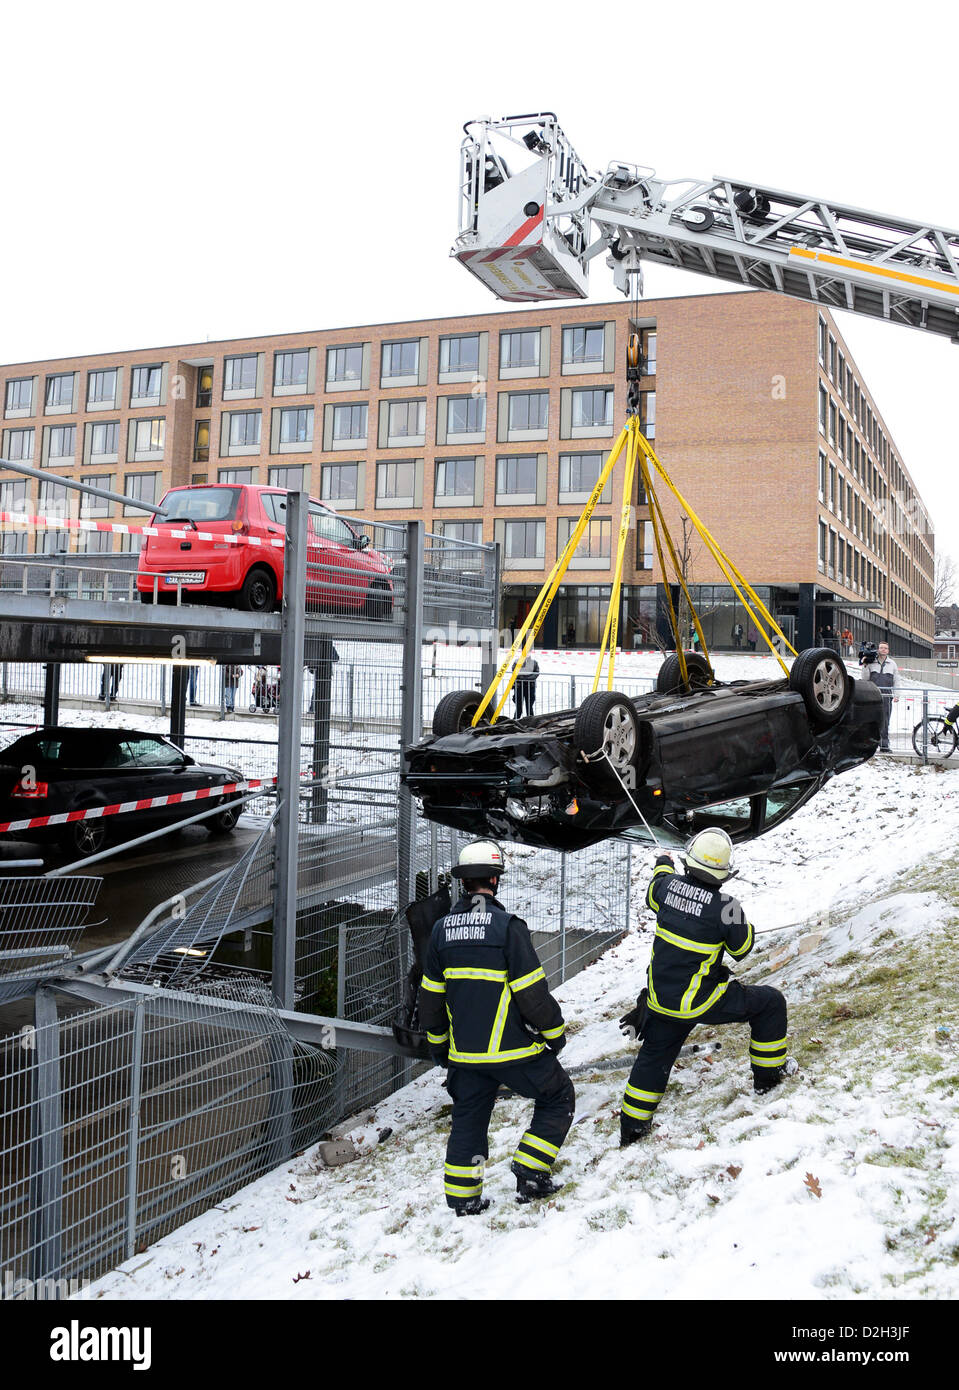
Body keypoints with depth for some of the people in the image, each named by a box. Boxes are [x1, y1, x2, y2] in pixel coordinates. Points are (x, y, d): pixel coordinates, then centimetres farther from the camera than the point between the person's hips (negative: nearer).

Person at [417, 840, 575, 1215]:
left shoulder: (441, 930, 2)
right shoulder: (507, 927, -16)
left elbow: (430, 997, 9)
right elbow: (532, 991, -15)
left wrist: (438, 1044, 22)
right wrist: (555, 1032, 1)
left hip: (465, 1053, 5)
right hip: (512, 1049, -5)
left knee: (468, 1118, 20)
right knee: (557, 1099, 14)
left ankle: (462, 1198, 24)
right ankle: (531, 1175, 11)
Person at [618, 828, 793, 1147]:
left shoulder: (669, 883, -8)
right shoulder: (725, 906, -23)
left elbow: (653, 896, 18)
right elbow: (742, 949, -6)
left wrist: (662, 865, 37)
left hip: (660, 997, 5)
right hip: (700, 1001, -5)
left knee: (654, 1056, 24)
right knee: (770, 1003, 15)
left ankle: (632, 1127, 33)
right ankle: (768, 1075, 30)